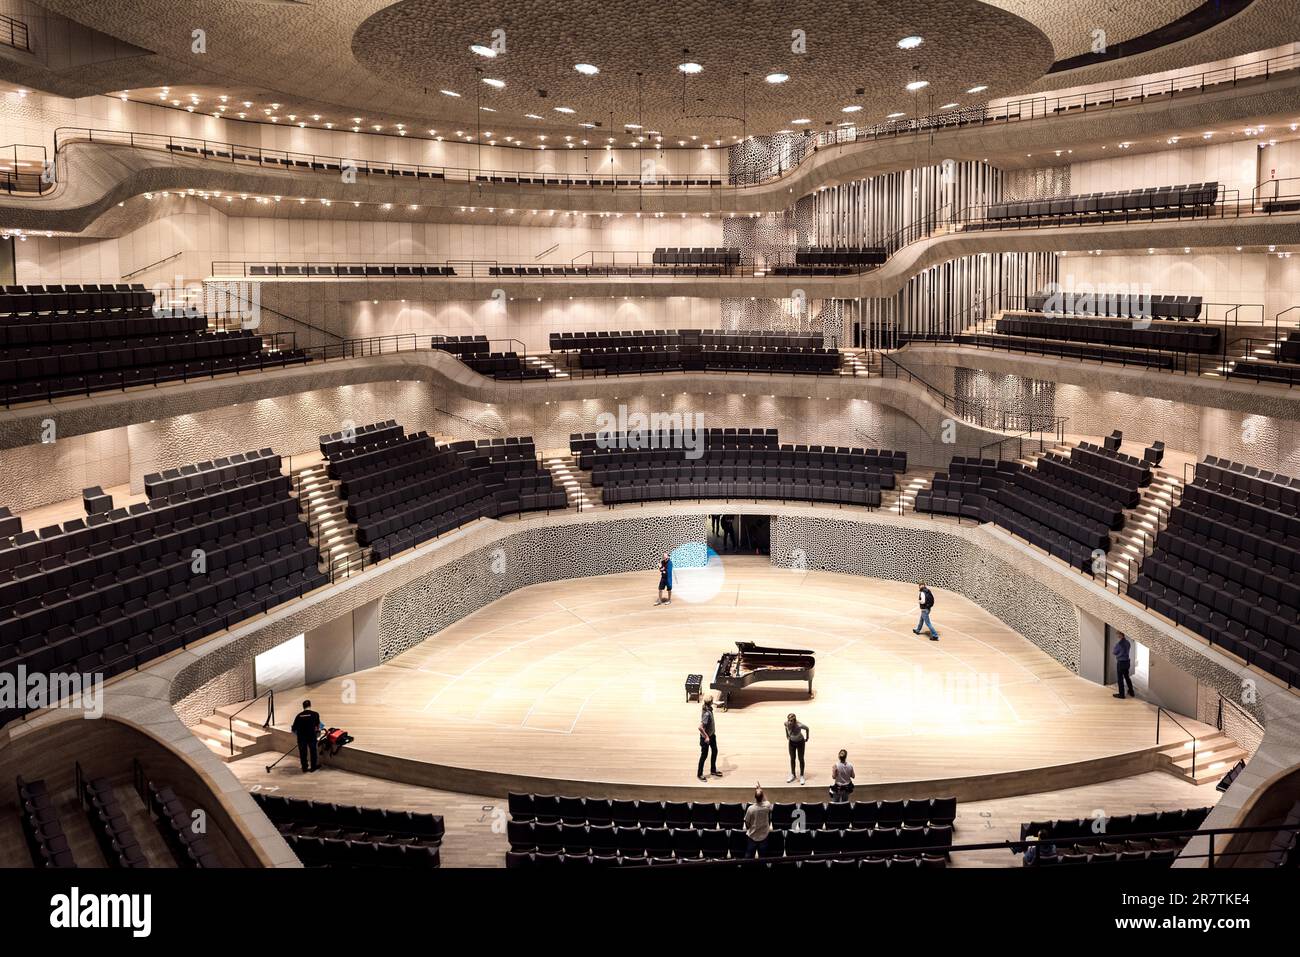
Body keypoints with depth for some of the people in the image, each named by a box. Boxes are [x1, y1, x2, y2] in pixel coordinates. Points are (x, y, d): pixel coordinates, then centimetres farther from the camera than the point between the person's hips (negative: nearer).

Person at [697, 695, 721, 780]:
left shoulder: (709, 709, -7)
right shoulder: (706, 713, -34)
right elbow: (700, 727, -37)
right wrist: (706, 737, -28)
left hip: (712, 734, 9)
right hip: (706, 736, -9)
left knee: (714, 751, 21)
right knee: (704, 755, 6)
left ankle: (713, 770, 38)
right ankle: (699, 774, 22)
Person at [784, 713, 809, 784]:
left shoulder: (799, 725, -37)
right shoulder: (786, 723, -28)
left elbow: (806, 728, -15)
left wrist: (807, 738, -6)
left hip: (800, 742, -3)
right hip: (792, 742, 3)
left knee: (801, 759, 7)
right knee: (792, 759, 13)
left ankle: (801, 776, 21)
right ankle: (792, 775, 29)